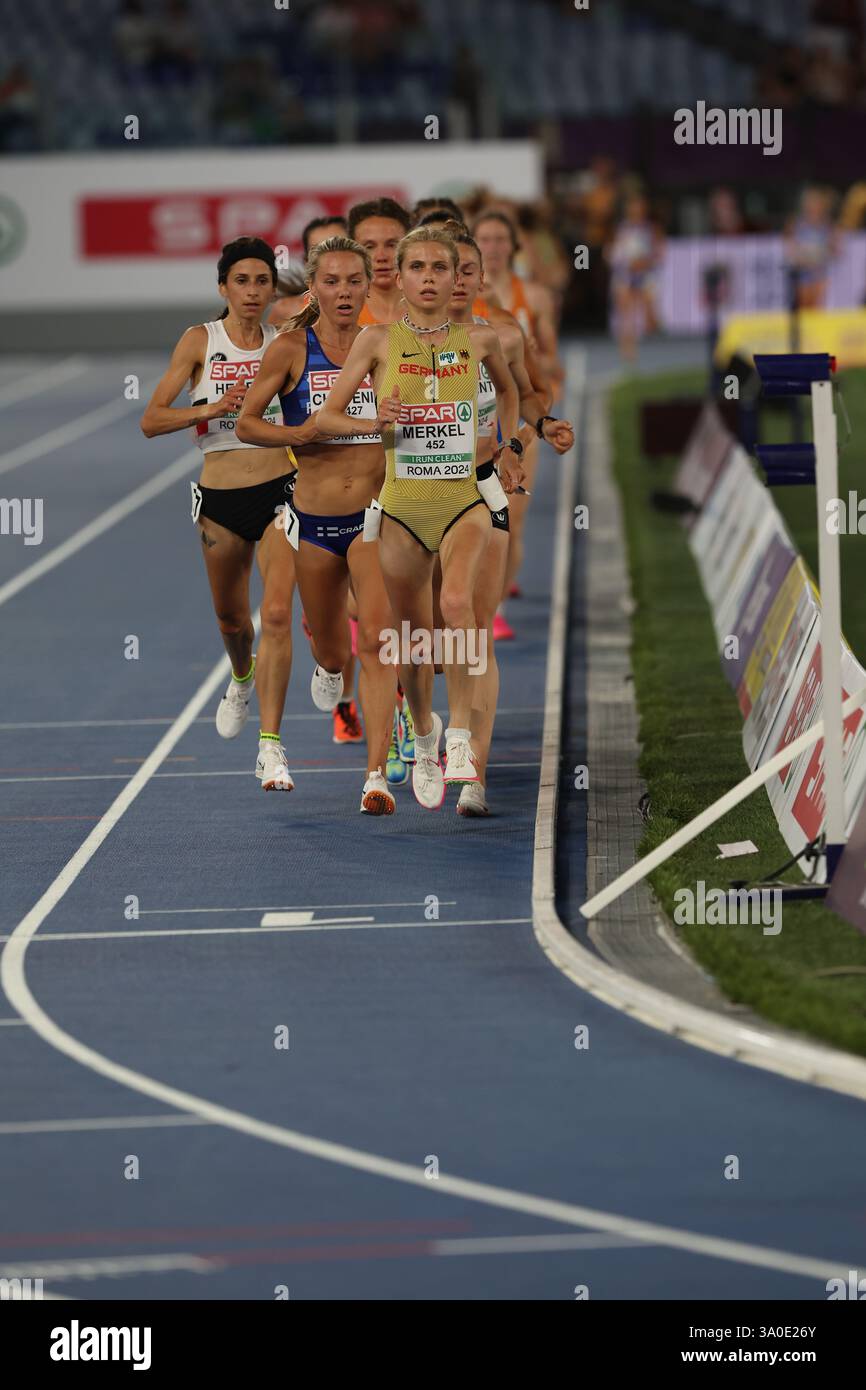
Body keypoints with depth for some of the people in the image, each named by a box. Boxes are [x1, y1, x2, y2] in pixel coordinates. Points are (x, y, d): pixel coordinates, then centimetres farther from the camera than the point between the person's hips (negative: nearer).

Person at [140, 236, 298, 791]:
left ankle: (271, 746, -17)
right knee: (231, 616, 19)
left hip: (279, 492, -1)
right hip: (221, 497, 1)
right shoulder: (200, 341, -2)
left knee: (277, 614, -16)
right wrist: (215, 407, -20)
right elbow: (152, 420, -8)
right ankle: (243, 678, 55)